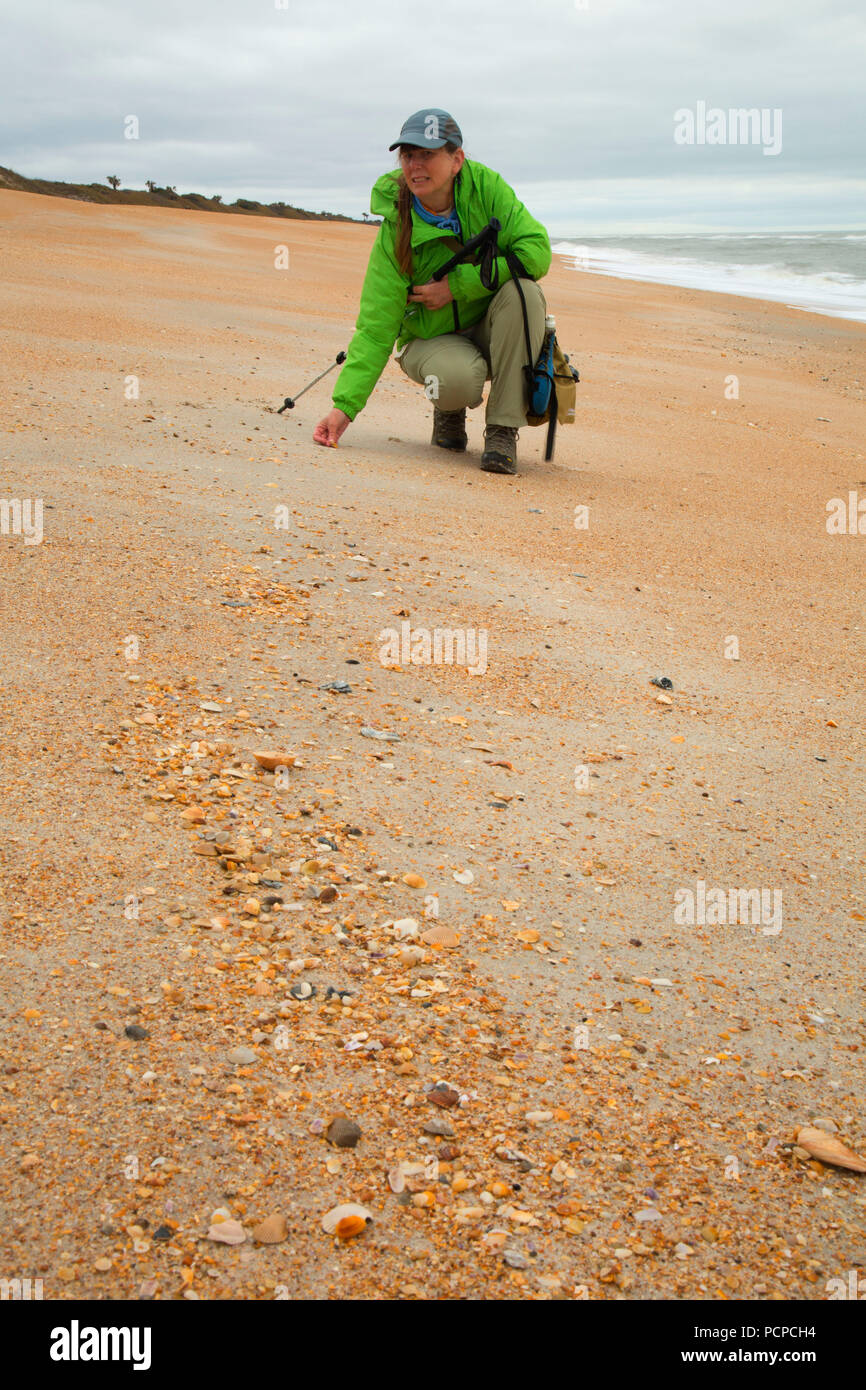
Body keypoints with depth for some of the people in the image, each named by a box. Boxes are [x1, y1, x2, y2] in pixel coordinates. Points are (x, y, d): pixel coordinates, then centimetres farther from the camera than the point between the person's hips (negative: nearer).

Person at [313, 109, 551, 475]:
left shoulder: (485, 187, -14)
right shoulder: (394, 232, -17)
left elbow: (537, 250, -21)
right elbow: (375, 328, -19)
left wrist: (457, 285, -24)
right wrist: (344, 406, -29)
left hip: (491, 331, 2)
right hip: (430, 339, -2)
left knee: (523, 291, -30)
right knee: (459, 377, -37)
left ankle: (502, 430, -22)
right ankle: (448, 409, 5)